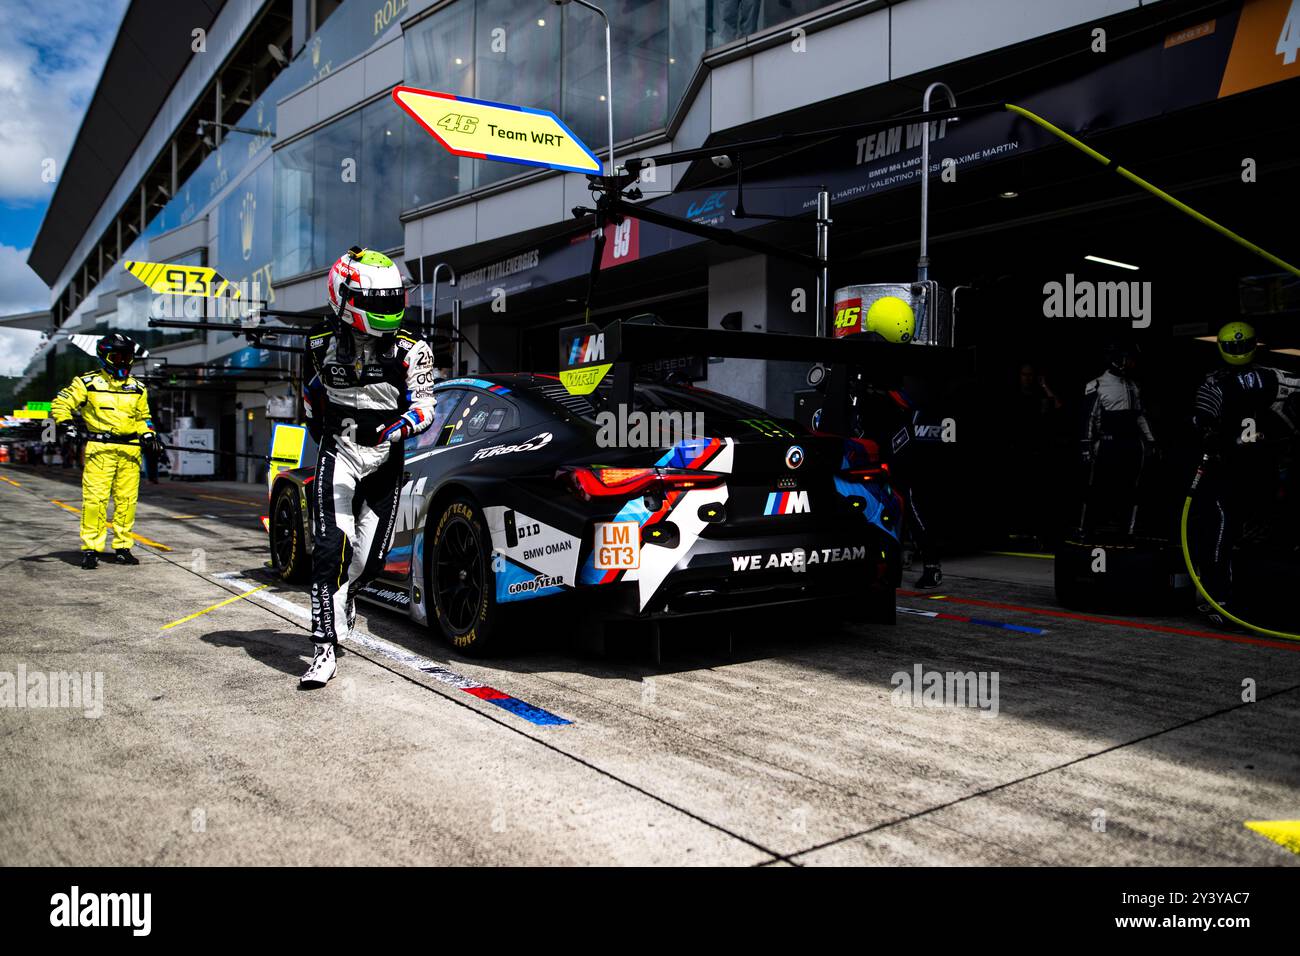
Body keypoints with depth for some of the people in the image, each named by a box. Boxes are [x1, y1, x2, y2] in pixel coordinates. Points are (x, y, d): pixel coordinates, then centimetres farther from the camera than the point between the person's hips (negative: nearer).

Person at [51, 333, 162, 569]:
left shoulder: (137, 389, 17)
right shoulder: (87, 383, 3)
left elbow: (143, 417, 28)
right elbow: (60, 404, 8)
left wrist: (148, 433, 10)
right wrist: (67, 426, -6)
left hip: (130, 451, 4)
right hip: (99, 450, -4)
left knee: (127, 501, 4)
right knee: (95, 498, -9)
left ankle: (122, 548, 12)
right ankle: (90, 549, -3)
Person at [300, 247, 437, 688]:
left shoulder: (412, 351, -6)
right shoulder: (324, 343, 0)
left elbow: (425, 404, -13)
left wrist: (402, 426, -33)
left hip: (386, 459, 1)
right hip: (339, 454, -1)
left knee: (371, 554, 7)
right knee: (331, 547, -17)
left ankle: (346, 593, 44)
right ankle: (324, 650, -16)